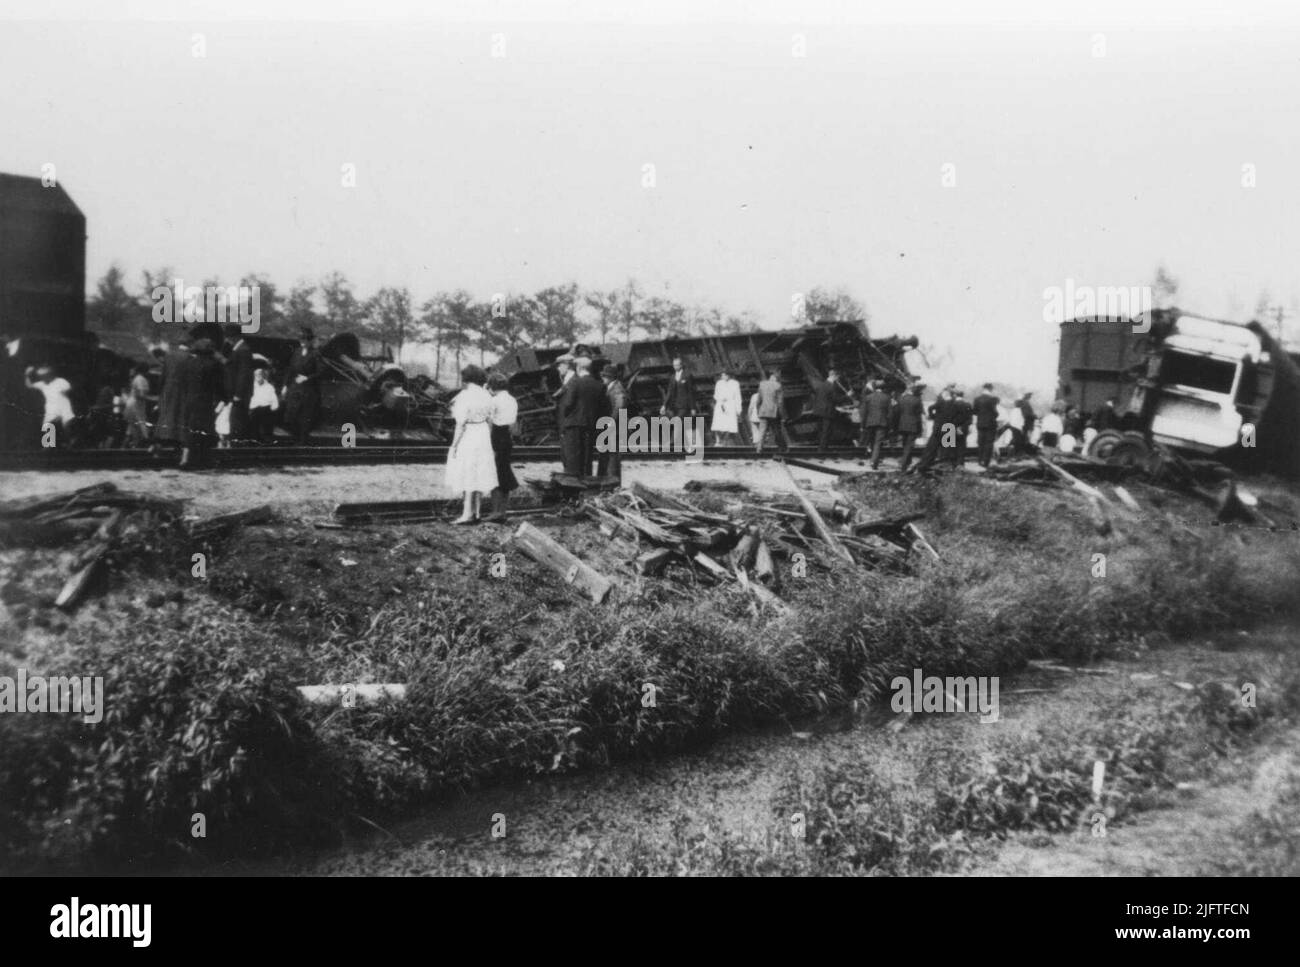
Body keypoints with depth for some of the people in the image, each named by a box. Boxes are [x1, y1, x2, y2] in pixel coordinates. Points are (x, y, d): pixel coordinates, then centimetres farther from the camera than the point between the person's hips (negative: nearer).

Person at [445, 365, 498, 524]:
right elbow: (490, 421, 7)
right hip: (483, 436, 6)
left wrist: (454, 445, -11)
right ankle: (476, 512, 17)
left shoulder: (464, 396, -15)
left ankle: (467, 514, -5)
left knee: (468, 475, -4)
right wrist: (489, 441, 16)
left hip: (467, 438, -6)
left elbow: (461, 424, -17)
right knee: (479, 474, 11)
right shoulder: (486, 395, 3)